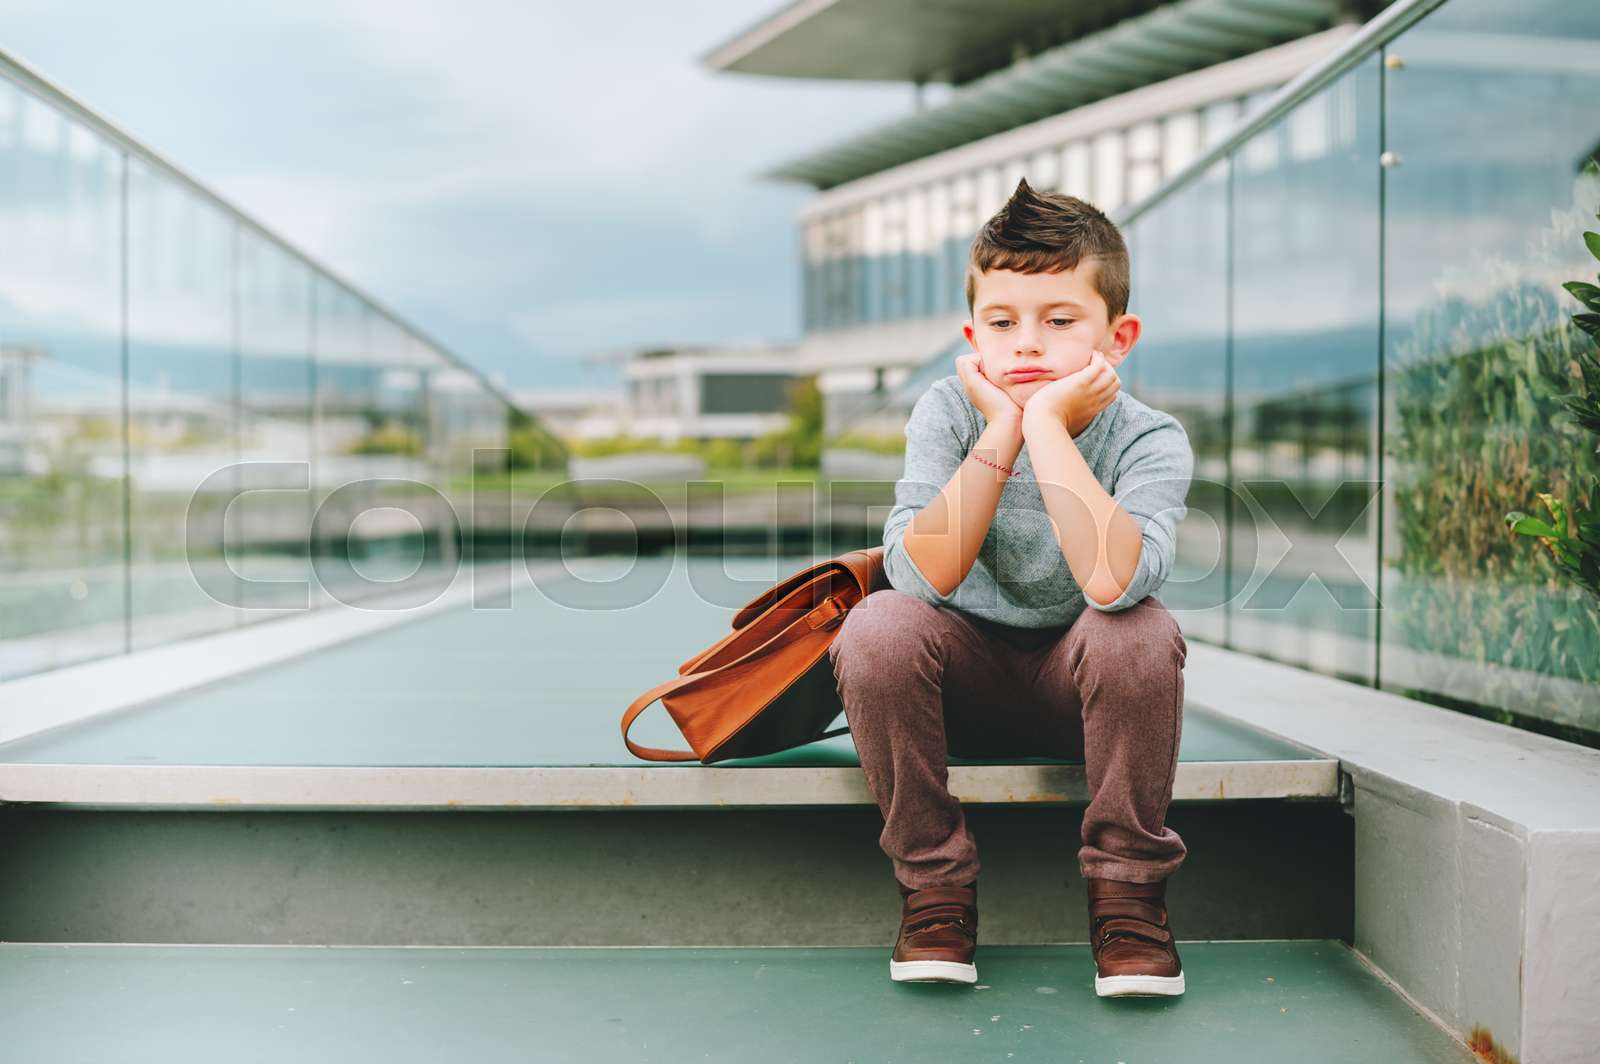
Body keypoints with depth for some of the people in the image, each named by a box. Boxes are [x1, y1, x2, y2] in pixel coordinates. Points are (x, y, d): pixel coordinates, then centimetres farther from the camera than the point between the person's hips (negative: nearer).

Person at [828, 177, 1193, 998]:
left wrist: (1047, 424, -37)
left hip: (1079, 682, -1)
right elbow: (923, 576, -28)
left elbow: (1114, 579, -40)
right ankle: (935, 883, -11)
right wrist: (1001, 434, -32)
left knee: (1139, 628, -33)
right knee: (877, 625, -28)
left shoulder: (1148, 439, -18)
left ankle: (1126, 885, -13)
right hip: (968, 678, 1)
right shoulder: (949, 411, -13)